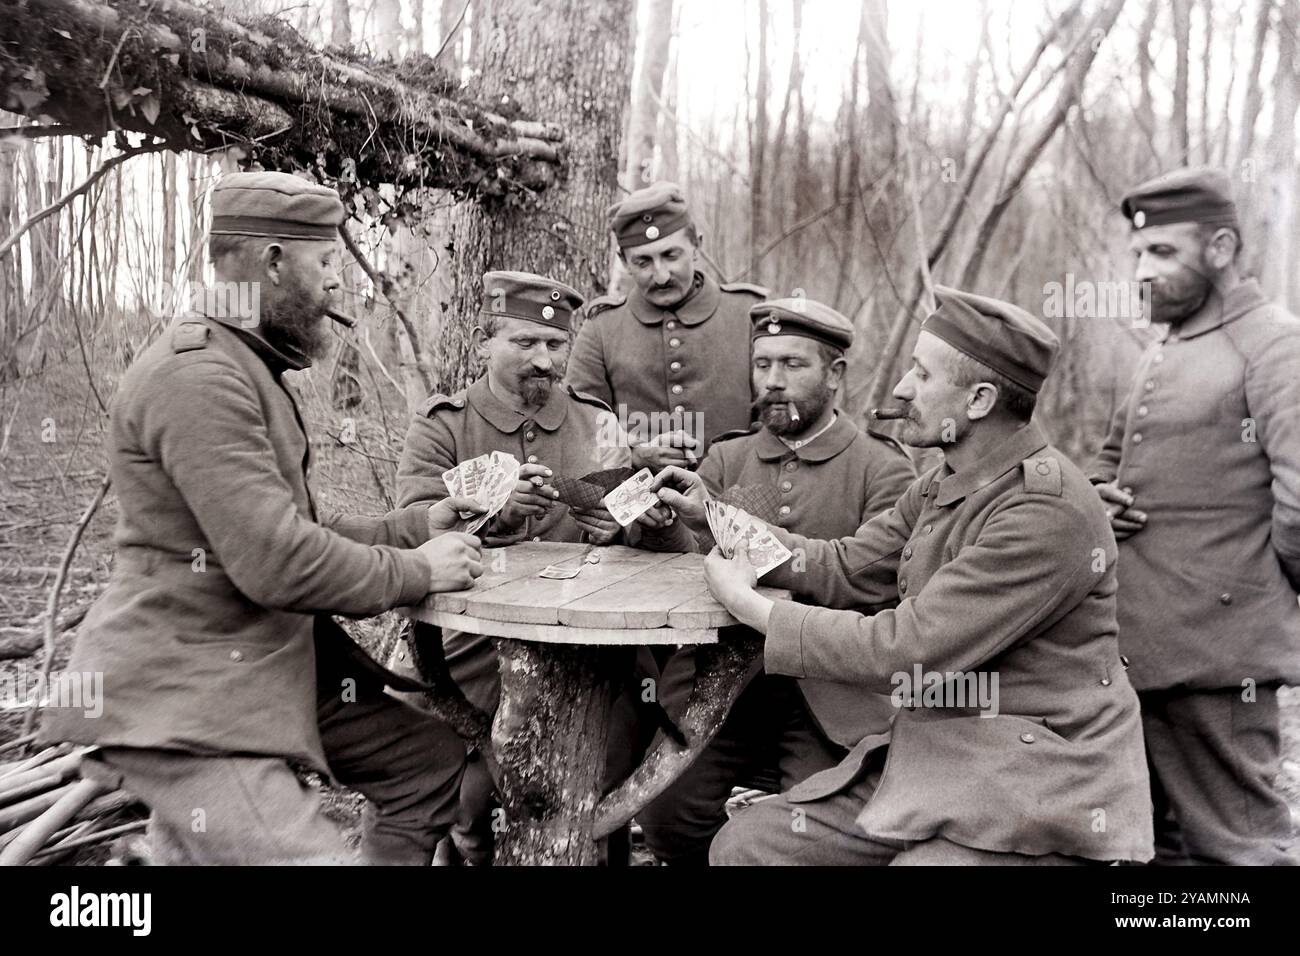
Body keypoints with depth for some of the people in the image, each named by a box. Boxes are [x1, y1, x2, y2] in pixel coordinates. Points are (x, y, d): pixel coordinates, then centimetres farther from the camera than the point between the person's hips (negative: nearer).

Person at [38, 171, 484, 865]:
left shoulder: (250, 372, 18)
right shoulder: (195, 373, -18)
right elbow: (275, 564, -25)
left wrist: (417, 526, 5)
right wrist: (416, 570, -12)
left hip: (274, 667, 10)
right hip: (181, 704, -10)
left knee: (433, 761, 12)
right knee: (308, 852, -20)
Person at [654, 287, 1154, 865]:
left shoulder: (1048, 512, -22)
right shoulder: (942, 486, 7)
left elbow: (906, 649, -25)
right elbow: (845, 569, 12)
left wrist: (748, 604, -15)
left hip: (1034, 793, -8)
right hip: (929, 759, 8)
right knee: (743, 842, -1)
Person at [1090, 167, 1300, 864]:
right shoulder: (1159, 354, 16)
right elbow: (1112, 457, 27)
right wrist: (1096, 496, 6)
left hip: (1214, 653, -9)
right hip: (1132, 647, 9)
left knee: (1231, 842, 4)